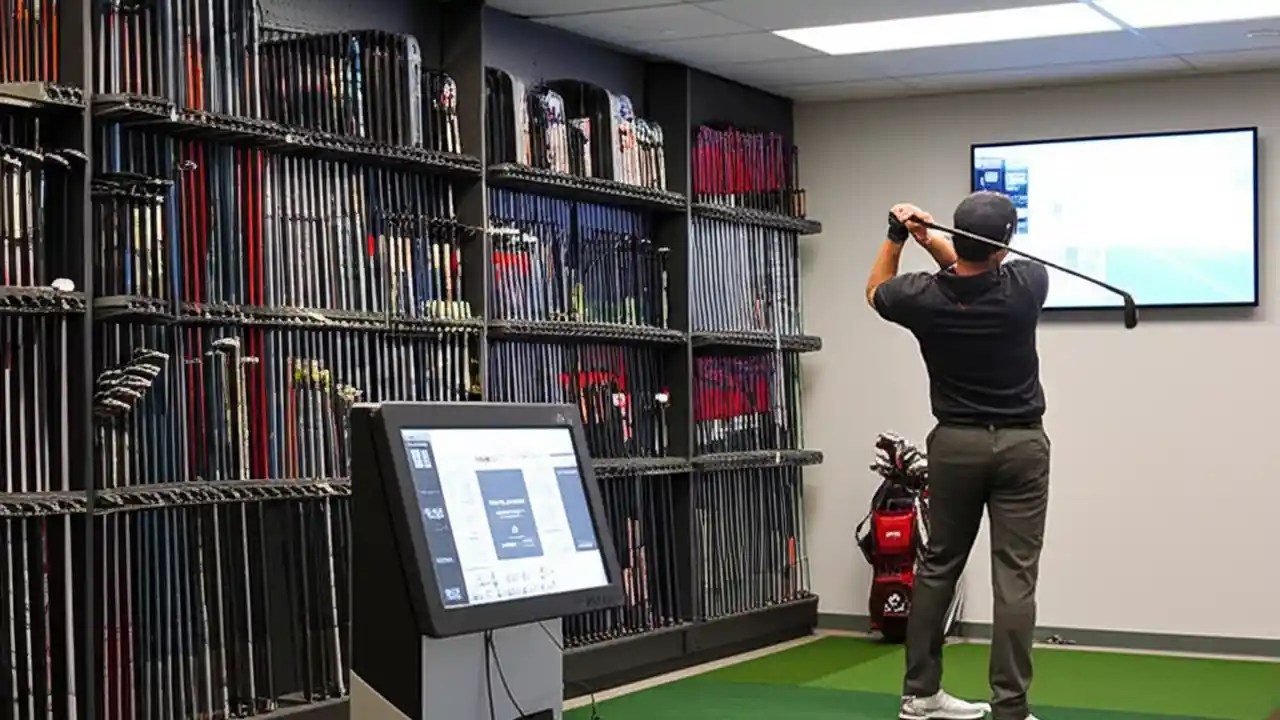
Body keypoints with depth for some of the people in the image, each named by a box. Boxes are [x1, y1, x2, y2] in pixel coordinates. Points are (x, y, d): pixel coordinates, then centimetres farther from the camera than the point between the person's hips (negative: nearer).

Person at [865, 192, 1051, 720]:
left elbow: (876, 290, 13)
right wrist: (931, 239, -1)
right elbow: (990, 269, 9)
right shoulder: (1026, 286, -15)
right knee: (1015, 579, -4)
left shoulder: (924, 298, -11)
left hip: (955, 445, 2)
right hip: (1020, 446, -2)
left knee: (938, 566, 15)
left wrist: (896, 237, 9)